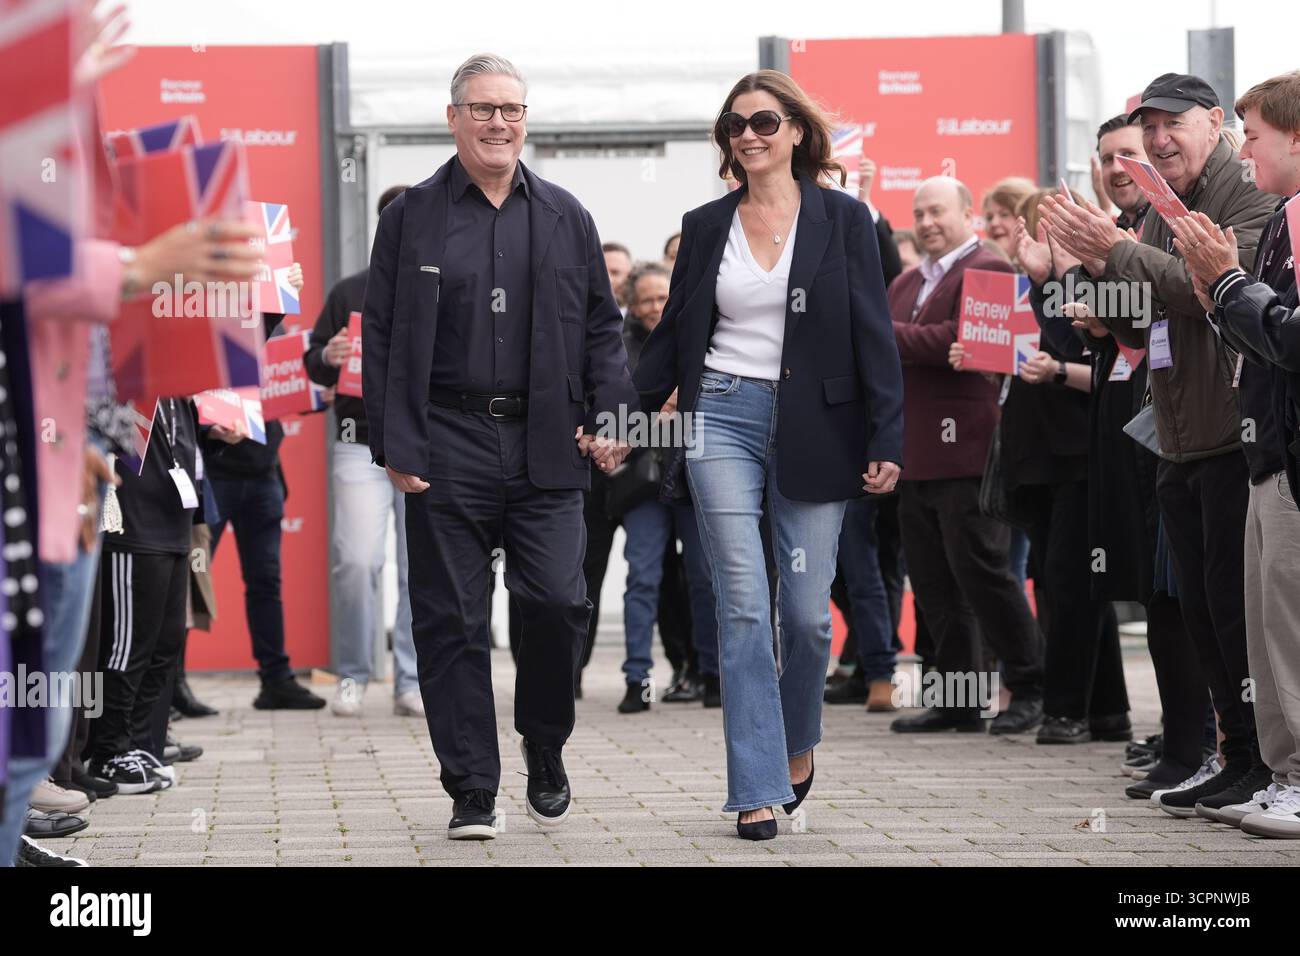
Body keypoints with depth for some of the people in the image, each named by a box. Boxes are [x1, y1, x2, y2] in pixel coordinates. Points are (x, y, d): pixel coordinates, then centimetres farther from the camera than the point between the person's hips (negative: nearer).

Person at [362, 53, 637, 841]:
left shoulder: (565, 217, 12)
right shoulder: (411, 218, 5)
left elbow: (602, 328, 13)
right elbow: (382, 337, 2)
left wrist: (611, 419, 0)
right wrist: (394, 445, -6)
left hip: (545, 446, 1)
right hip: (448, 444, -1)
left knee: (557, 602, -7)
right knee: (452, 620, 0)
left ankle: (546, 747, 18)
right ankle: (472, 791, 8)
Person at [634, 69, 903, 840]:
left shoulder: (843, 219, 2)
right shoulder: (706, 226, 9)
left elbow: (874, 334, -1)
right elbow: (674, 334, 14)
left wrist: (887, 439, -8)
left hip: (813, 428, -1)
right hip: (723, 421, 1)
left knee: (807, 610, 0)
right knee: (744, 609, -6)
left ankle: (799, 745, 28)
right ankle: (759, 789, -5)